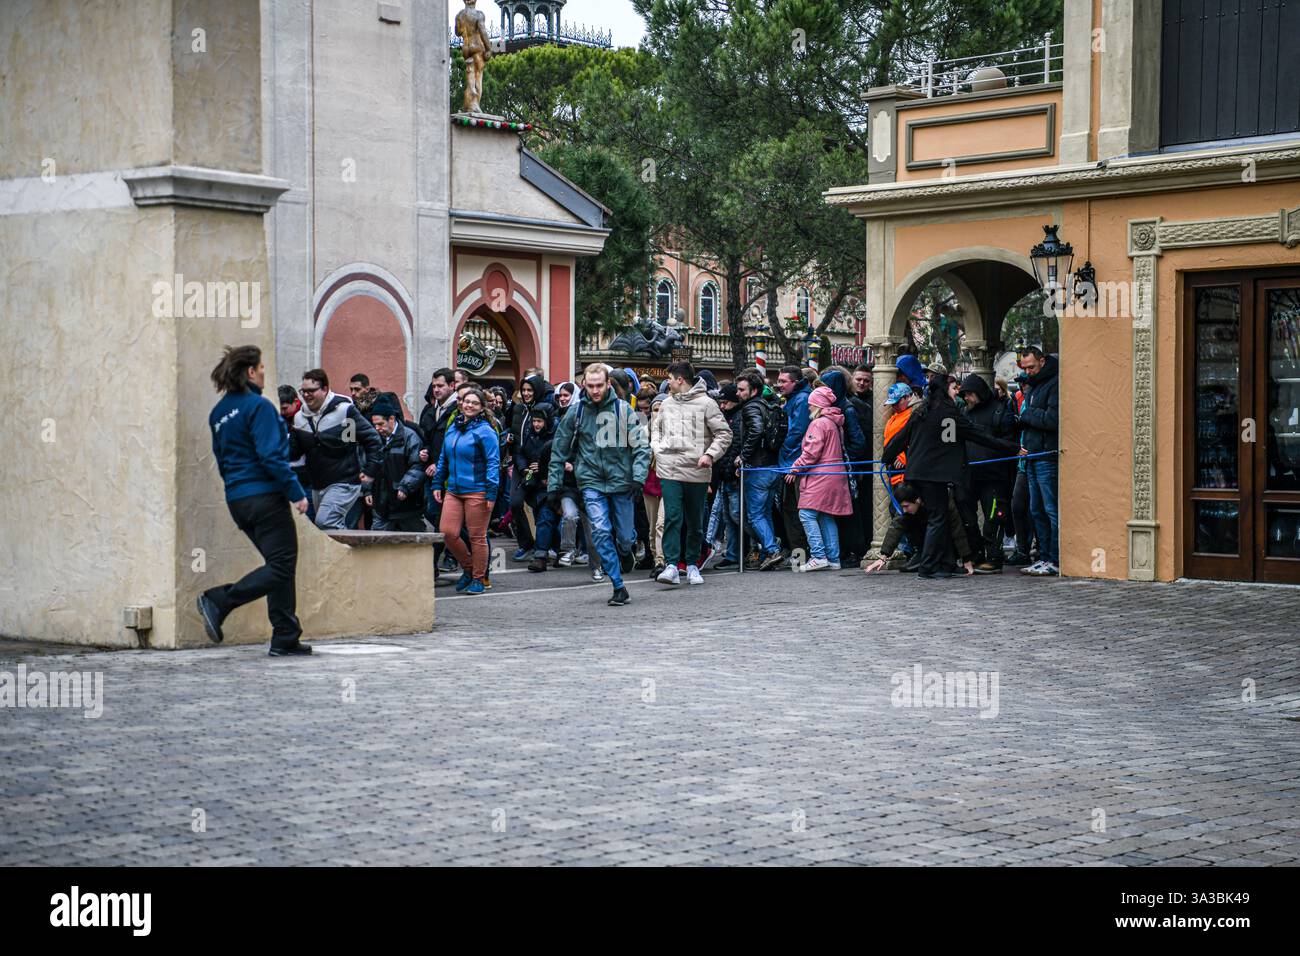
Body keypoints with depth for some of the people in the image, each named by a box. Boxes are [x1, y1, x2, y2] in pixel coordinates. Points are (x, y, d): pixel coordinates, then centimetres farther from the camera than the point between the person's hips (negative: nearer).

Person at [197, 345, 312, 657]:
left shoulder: (219, 412, 14)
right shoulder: (258, 406, -12)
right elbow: (271, 456, -18)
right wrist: (297, 493, -14)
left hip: (237, 499, 9)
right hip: (266, 496, -9)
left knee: (281, 565, 13)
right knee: (281, 566, -5)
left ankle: (286, 638, 9)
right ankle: (218, 601, -15)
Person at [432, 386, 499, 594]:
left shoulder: (484, 431, -7)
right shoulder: (453, 428, 13)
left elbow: (493, 463, -10)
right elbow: (443, 459, 21)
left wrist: (491, 493, -16)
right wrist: (438, 484, 16)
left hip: (477, 492, -6)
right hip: (453, 491, 6)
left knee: (477, 537, 1)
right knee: (447, 532, -4)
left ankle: (479, 579, 14)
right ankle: (468, 568, 18)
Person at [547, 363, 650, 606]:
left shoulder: (623, 409, -4)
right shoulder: (575, 411, 0)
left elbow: (641, 446, -4)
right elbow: (559, 450, 7)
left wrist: (639, 476, -18)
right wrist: (554, 485, 4)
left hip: (621, 480, 0)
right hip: (591, 482, 0)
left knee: (625, 536, 7)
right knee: (601, 532, -14)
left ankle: (625, 552, 45)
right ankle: (619, 587, -7)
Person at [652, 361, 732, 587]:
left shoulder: (705, 403, -4)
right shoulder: (667, 404, 11)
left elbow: (724, 433, -3)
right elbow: (656, 428, 27)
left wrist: (710, 454, -15)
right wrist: (656, 448, 10)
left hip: (697, 471, -2)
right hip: (669, 470, 2)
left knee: (695, 522, 8)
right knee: (672, 518, -10)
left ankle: (692, 564, 21)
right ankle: (671, 565, -13)